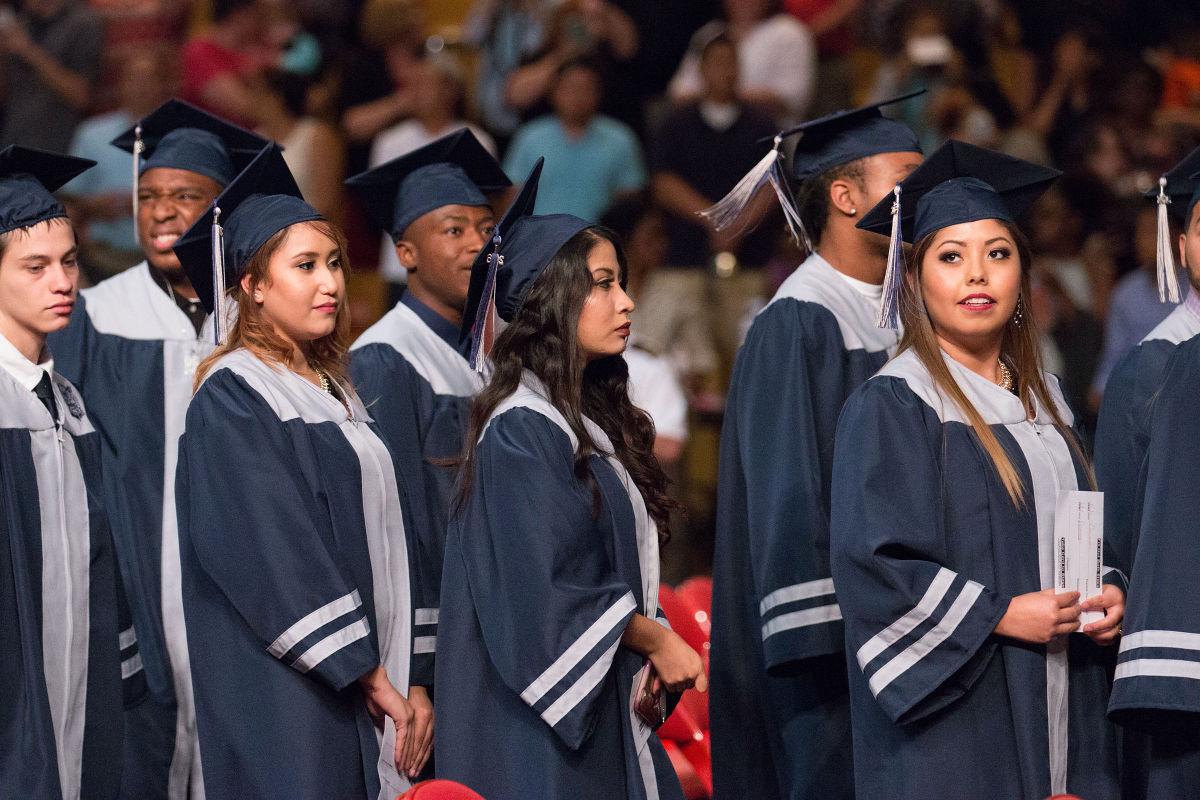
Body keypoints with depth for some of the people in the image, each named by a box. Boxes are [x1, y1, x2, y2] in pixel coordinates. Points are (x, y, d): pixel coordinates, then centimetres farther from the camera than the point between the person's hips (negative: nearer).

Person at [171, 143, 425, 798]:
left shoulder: (332, 395, 16)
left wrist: (412, 680, 6)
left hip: (370, 700, 8)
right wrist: (369, 675, -15)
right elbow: (272, 558, -16)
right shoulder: (231, 400, -9)